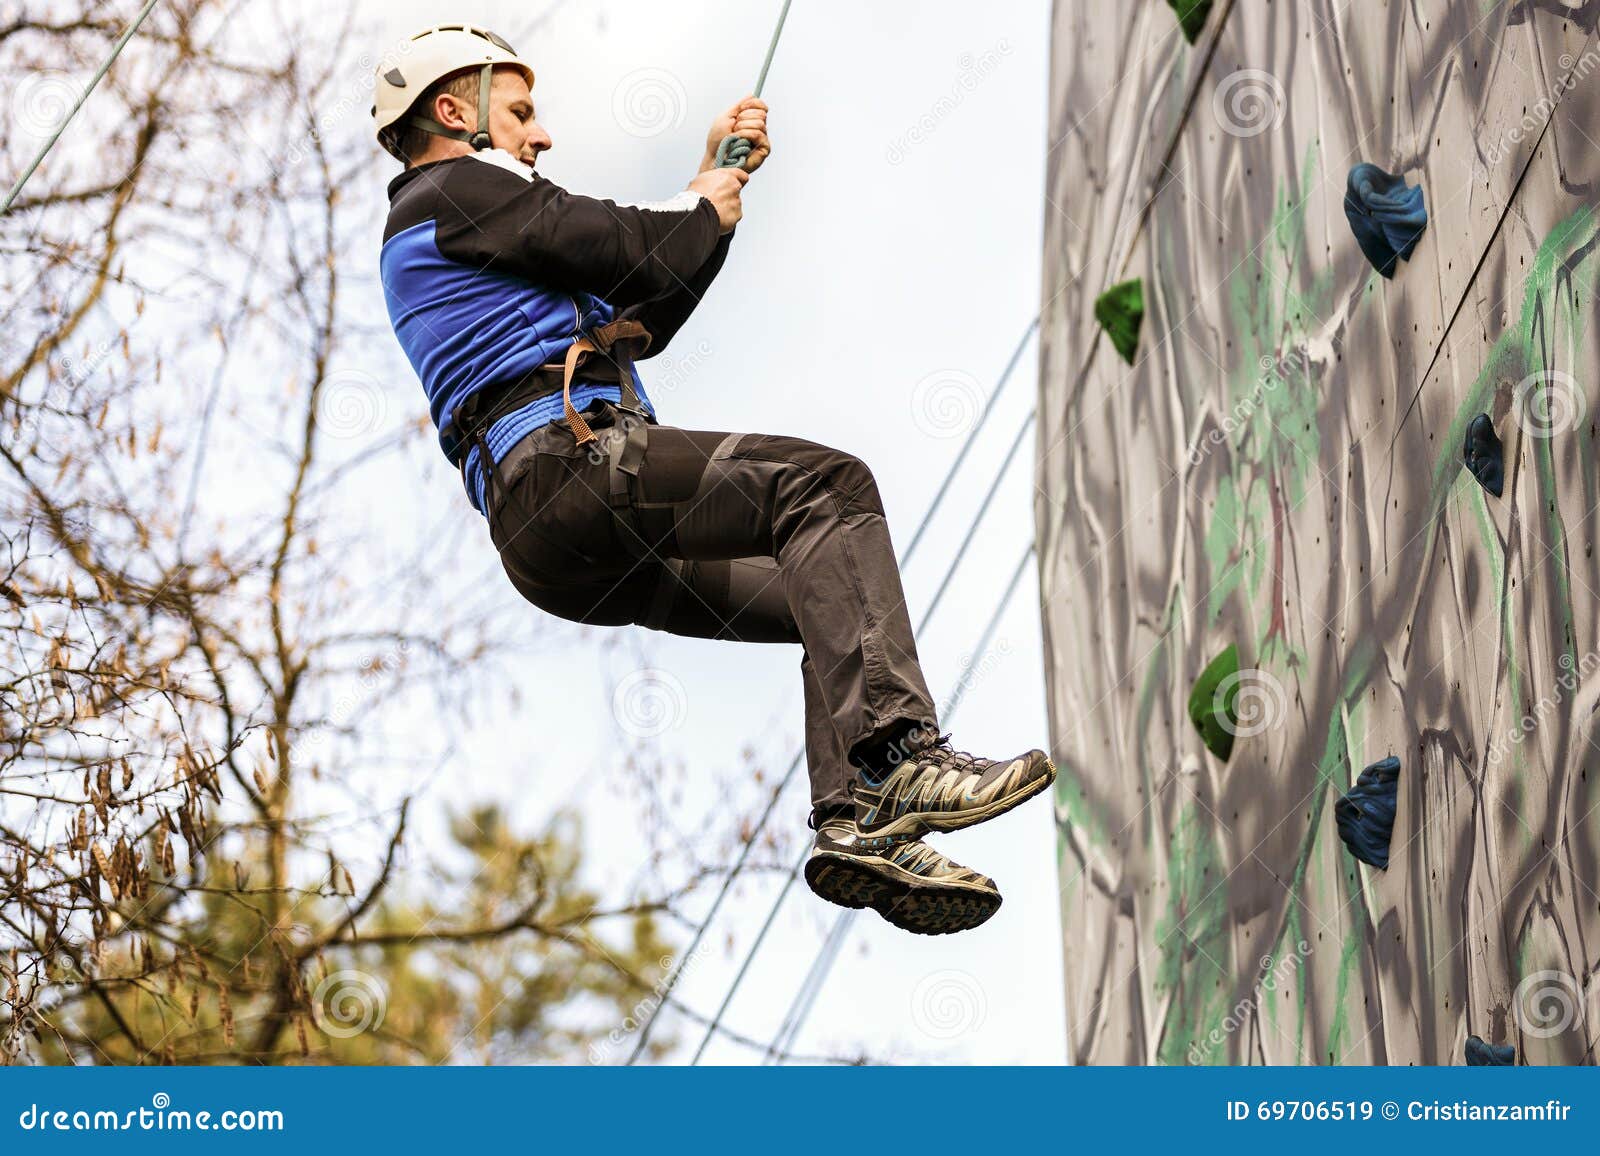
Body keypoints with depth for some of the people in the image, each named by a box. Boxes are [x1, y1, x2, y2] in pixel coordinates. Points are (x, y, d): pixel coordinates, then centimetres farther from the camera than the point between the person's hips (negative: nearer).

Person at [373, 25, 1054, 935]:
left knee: (831, 592, 6)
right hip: (568, 468, -10)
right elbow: (634, 252, -5)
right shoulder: (456, 190, 6)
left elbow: (645, 321, 31)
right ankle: (898, 755, -35)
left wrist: (717, 179, 28)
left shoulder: (437, 242, 36)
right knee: (826, 483, -20)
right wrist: (705, 209, 17)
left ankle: (858, 821, -13)